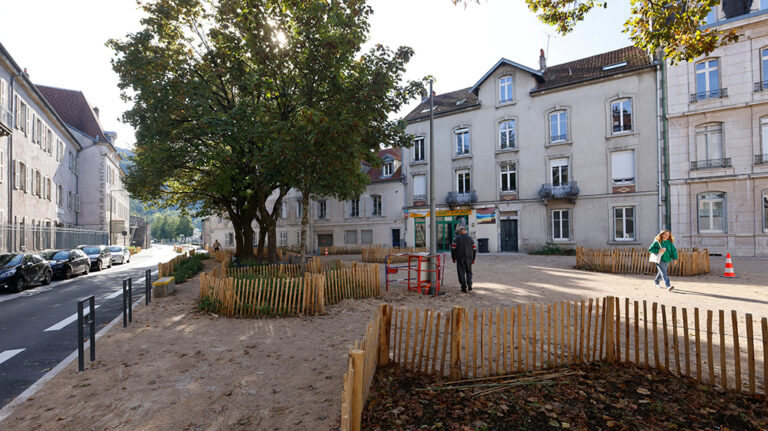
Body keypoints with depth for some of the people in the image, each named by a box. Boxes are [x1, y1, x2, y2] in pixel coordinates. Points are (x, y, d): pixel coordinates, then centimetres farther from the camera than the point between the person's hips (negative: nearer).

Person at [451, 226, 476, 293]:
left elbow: (453, 249, -5)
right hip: (469, 258, 2)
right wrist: (473, 259, 17)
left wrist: (453, 258, 5)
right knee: (469, 272, 15)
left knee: (461, 273, 4)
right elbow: (474, 249, 8)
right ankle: (469, 285, -2)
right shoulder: (470, 238, 8)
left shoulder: (457, 238, 0)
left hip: (460, 258, -2)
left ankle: (464, 287, 2)